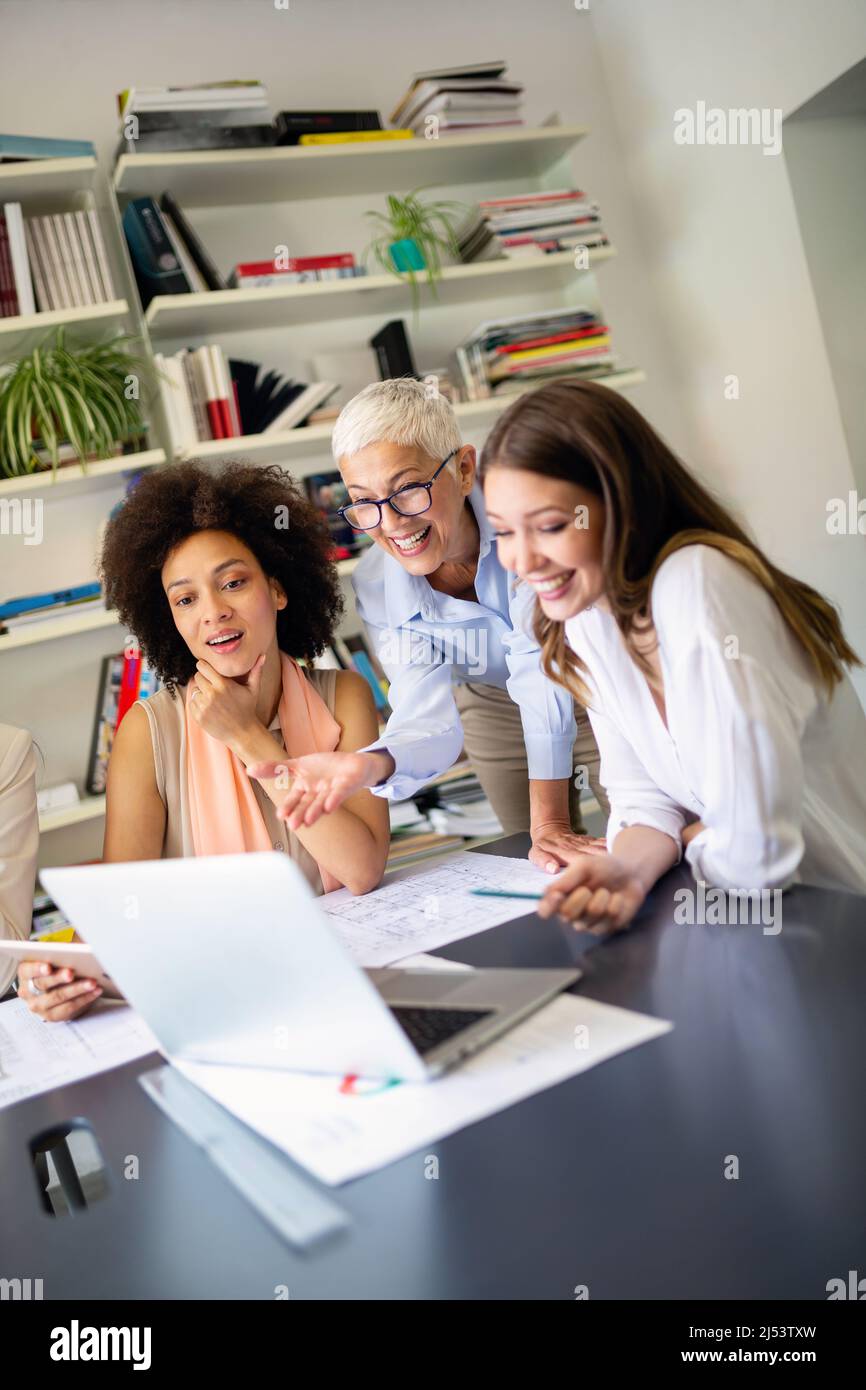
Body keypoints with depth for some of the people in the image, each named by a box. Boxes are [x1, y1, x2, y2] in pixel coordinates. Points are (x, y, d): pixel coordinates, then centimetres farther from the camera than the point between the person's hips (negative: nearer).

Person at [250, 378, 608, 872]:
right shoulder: (377, 586, -23)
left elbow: (542, 670, -38)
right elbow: (430, 720, -28)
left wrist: (550, 822, -40)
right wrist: (369, 764, -51)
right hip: (495, 710, 3)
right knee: (539, 870, 13)